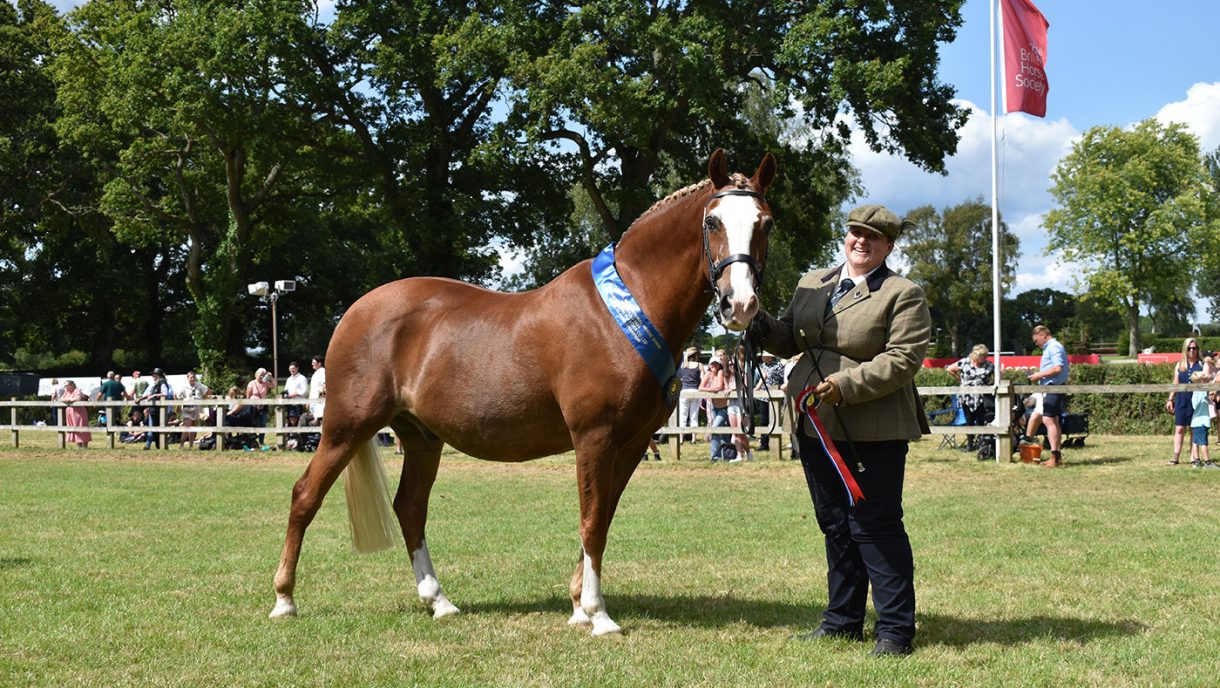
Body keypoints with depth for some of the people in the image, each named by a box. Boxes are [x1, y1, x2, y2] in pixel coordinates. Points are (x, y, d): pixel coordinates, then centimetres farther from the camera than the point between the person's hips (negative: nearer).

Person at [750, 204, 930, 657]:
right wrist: (767, 331, -3)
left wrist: (845, 386, -24)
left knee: (875, 526, -4)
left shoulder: (904, 295, -6)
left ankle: (895, 629, 4)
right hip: (816, 426, 7)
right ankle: (842, 620, 26)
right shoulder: (812, 283, 14)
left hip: (872, 430, -7)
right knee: (835, 526, 15)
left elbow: (902, 360, -15)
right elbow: (792, 338, 21)